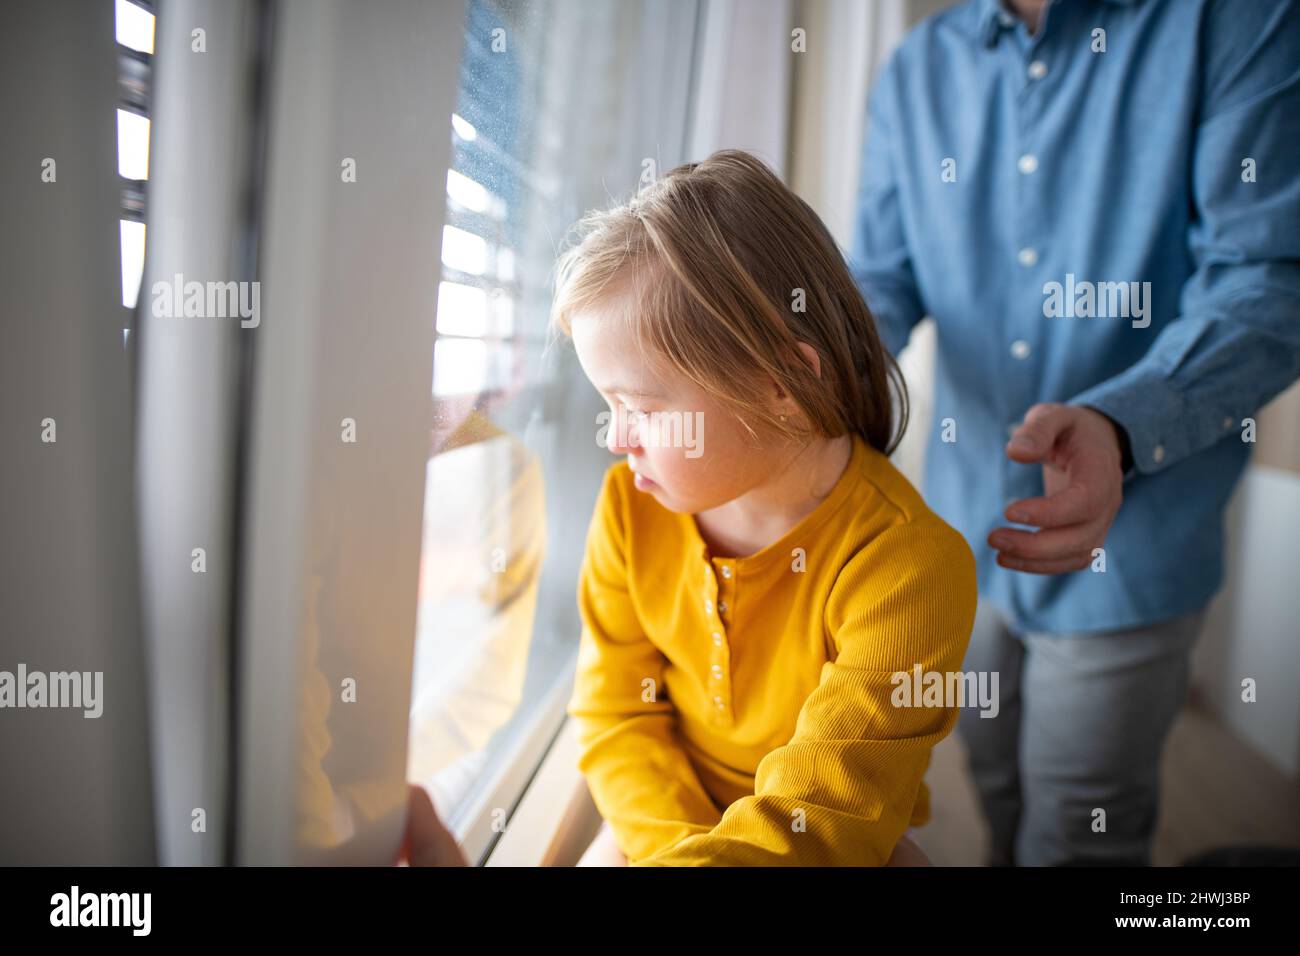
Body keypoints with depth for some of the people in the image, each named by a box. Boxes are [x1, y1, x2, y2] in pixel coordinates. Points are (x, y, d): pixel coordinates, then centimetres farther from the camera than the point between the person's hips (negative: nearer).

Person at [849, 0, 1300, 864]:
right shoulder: (917, 71, 4)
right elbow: (883, 279, 6)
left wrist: (1116, 427, -36)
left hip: (1123, 556, -4)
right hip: (970, 534, 4)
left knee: (1075, 841, 13)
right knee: (1000, 810, 23)